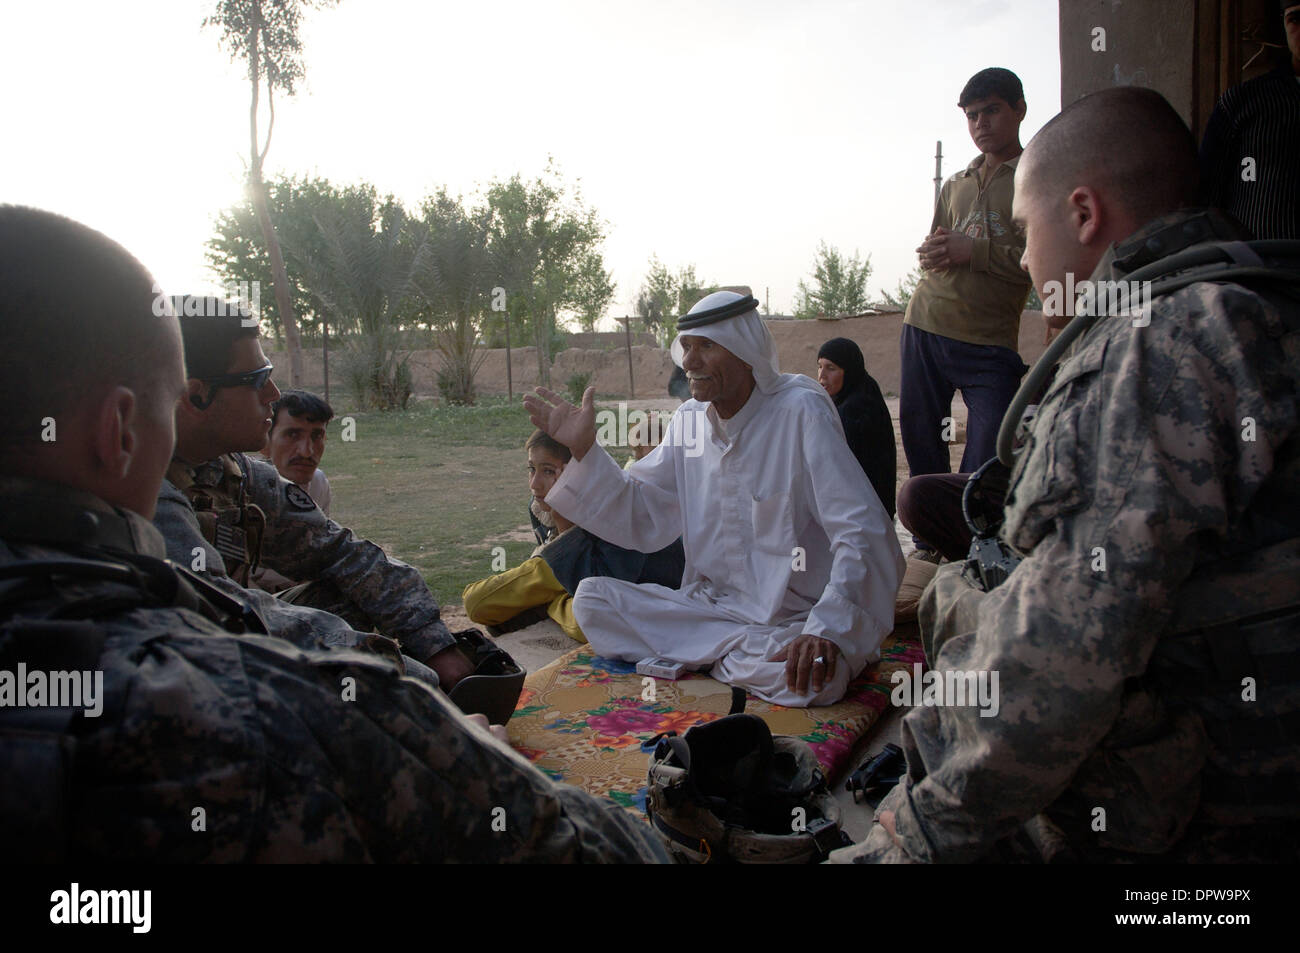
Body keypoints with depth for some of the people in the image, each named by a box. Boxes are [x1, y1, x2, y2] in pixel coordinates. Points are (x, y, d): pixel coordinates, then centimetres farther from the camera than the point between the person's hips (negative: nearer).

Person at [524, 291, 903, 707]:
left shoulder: (801, 411, -15)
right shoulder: (689, 419, 4)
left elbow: (863, 532, -22)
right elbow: (641, 517, 7)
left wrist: (827, 629, -34)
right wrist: (584, 447, -4)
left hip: (794, 619, -4)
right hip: (711, 605, 5)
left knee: (812, 678, -36)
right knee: (591, 597, -10)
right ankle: (753, 654, -7)